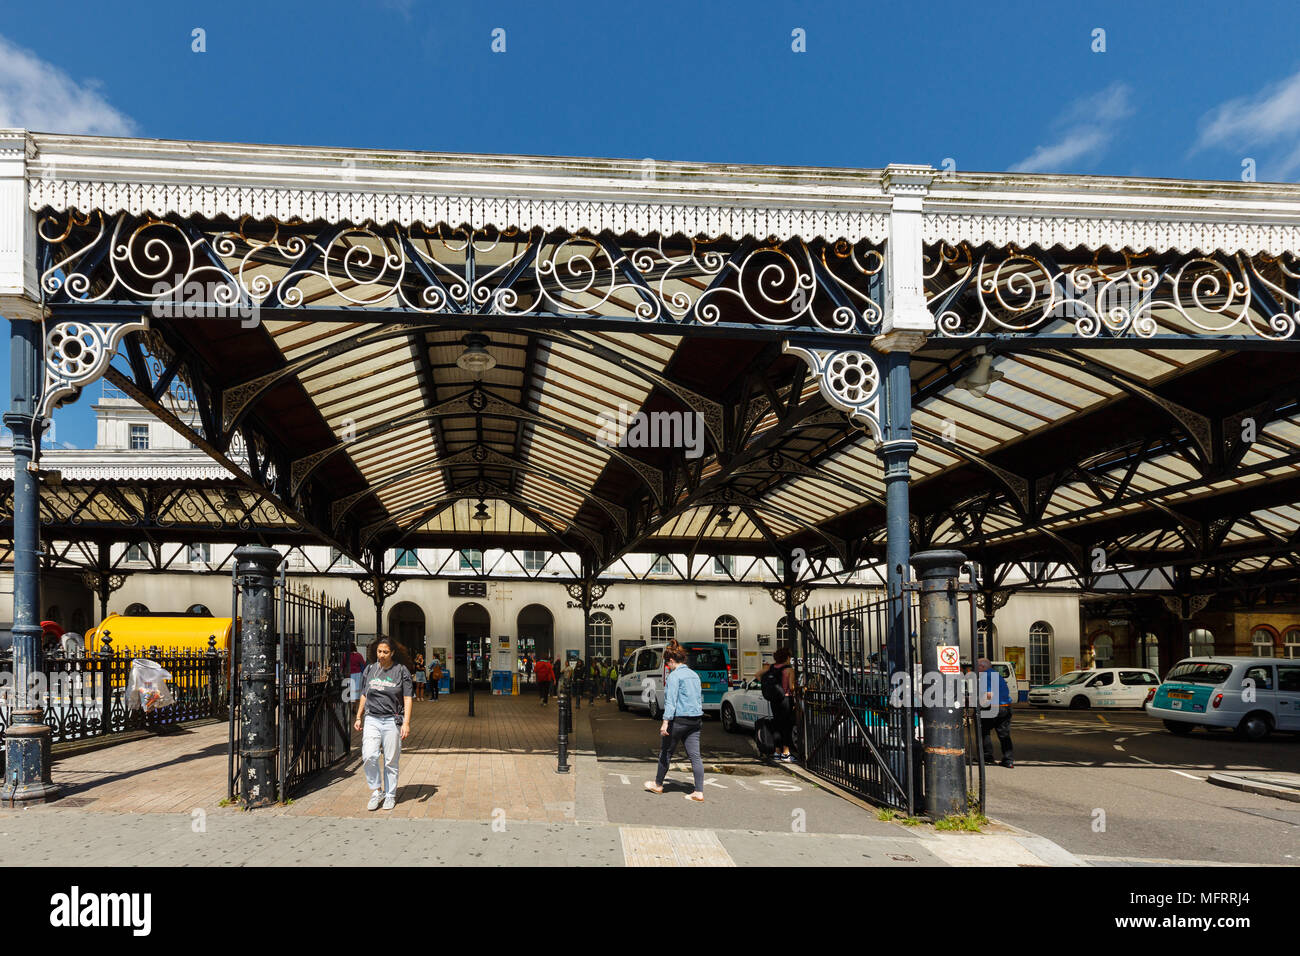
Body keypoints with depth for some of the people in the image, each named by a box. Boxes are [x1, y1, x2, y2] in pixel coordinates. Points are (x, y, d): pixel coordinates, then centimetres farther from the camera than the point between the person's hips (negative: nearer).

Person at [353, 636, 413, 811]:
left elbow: (407, 698, -3)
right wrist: (358, 718, 15)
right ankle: (376, 790, 4)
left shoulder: (401, 671, -1)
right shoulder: (369, 670, 9)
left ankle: (390, 796, 17)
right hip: (372, 720, 2)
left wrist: (406, 722, -12)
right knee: (369, 757, -14)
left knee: (391, 762, 2)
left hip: (392, 721, -2)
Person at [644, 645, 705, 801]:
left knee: (666, 752, 11)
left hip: (679, 719, -7)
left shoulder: (674, 675, -10)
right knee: (695, 755, 3)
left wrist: (665, 722, -21)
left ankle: (658, 784, 25)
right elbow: (700, 698, 22)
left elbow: (671, 700, -18)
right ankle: (699, 792, -2)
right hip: (695, 719, 7)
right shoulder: (694, 675, 15)